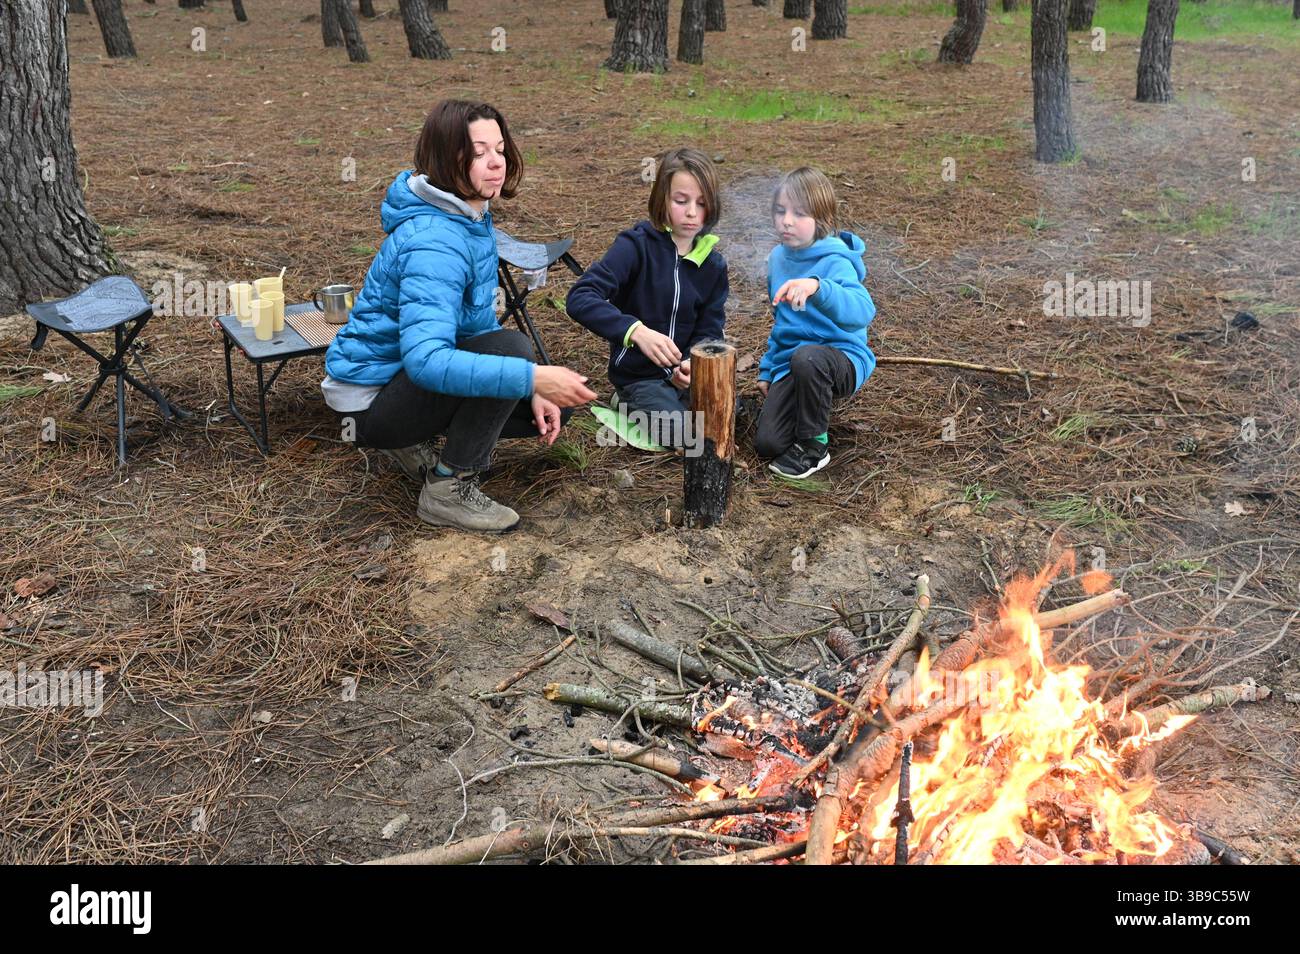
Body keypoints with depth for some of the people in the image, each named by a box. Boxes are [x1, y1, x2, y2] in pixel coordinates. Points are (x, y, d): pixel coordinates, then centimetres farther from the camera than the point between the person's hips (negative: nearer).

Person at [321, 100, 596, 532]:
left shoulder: (472, 216, 2)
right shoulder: (432, 242, -29)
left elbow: (481, 320, 7)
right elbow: (426, 360, -41)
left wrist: (533, 391, -5)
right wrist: (531, 377, -45)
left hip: (407, 374, 9)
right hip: (373, 398, -9)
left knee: (547, 409, 8)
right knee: (509, 347, -29)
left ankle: (416, 443, 12)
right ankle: (448, 491, -16)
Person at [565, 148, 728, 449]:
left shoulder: (713, 264, 1)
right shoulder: (637, 244, -15)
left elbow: (709, 330, 1)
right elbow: (580, 298, -27)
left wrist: (693, 364, -23)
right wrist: (636, 331, -42)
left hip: (688, 371, 5)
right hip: (639, 375, -4)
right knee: (687, 436, -24)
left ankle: (678, 399, 12)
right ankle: (629, 404, 6)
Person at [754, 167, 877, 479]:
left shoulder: (835, 262, -18)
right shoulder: (778, 257, 7)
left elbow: (862, 310, -39)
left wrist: (817, 288, -55)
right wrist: (767, 369, 20)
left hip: (843, 357, -6)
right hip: (789, 363, 6)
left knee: (806, 357, -41)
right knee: (767, 443, -12)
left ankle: (814, 446, -17)